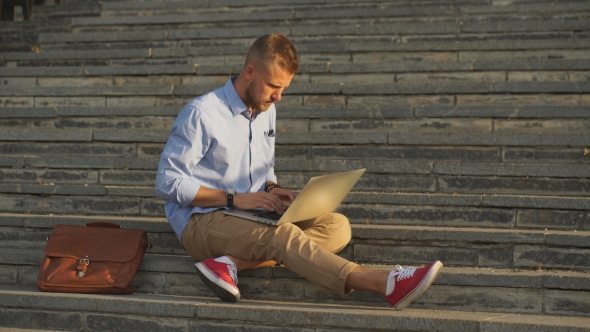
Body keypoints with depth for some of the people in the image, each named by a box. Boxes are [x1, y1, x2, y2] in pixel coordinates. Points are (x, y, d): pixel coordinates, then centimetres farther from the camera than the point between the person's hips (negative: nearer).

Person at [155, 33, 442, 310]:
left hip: (250, 217, 8)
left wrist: (271, 189, 0)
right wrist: (235, 199, -18)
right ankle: (386, 284, -45)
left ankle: (232, 262, -29)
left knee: (337, 227, -13)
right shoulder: (202, 113, -12)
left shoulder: (267, 111, 11)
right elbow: (167, 183, -14)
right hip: (202, 221, -8)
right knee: (284, 235, -35)